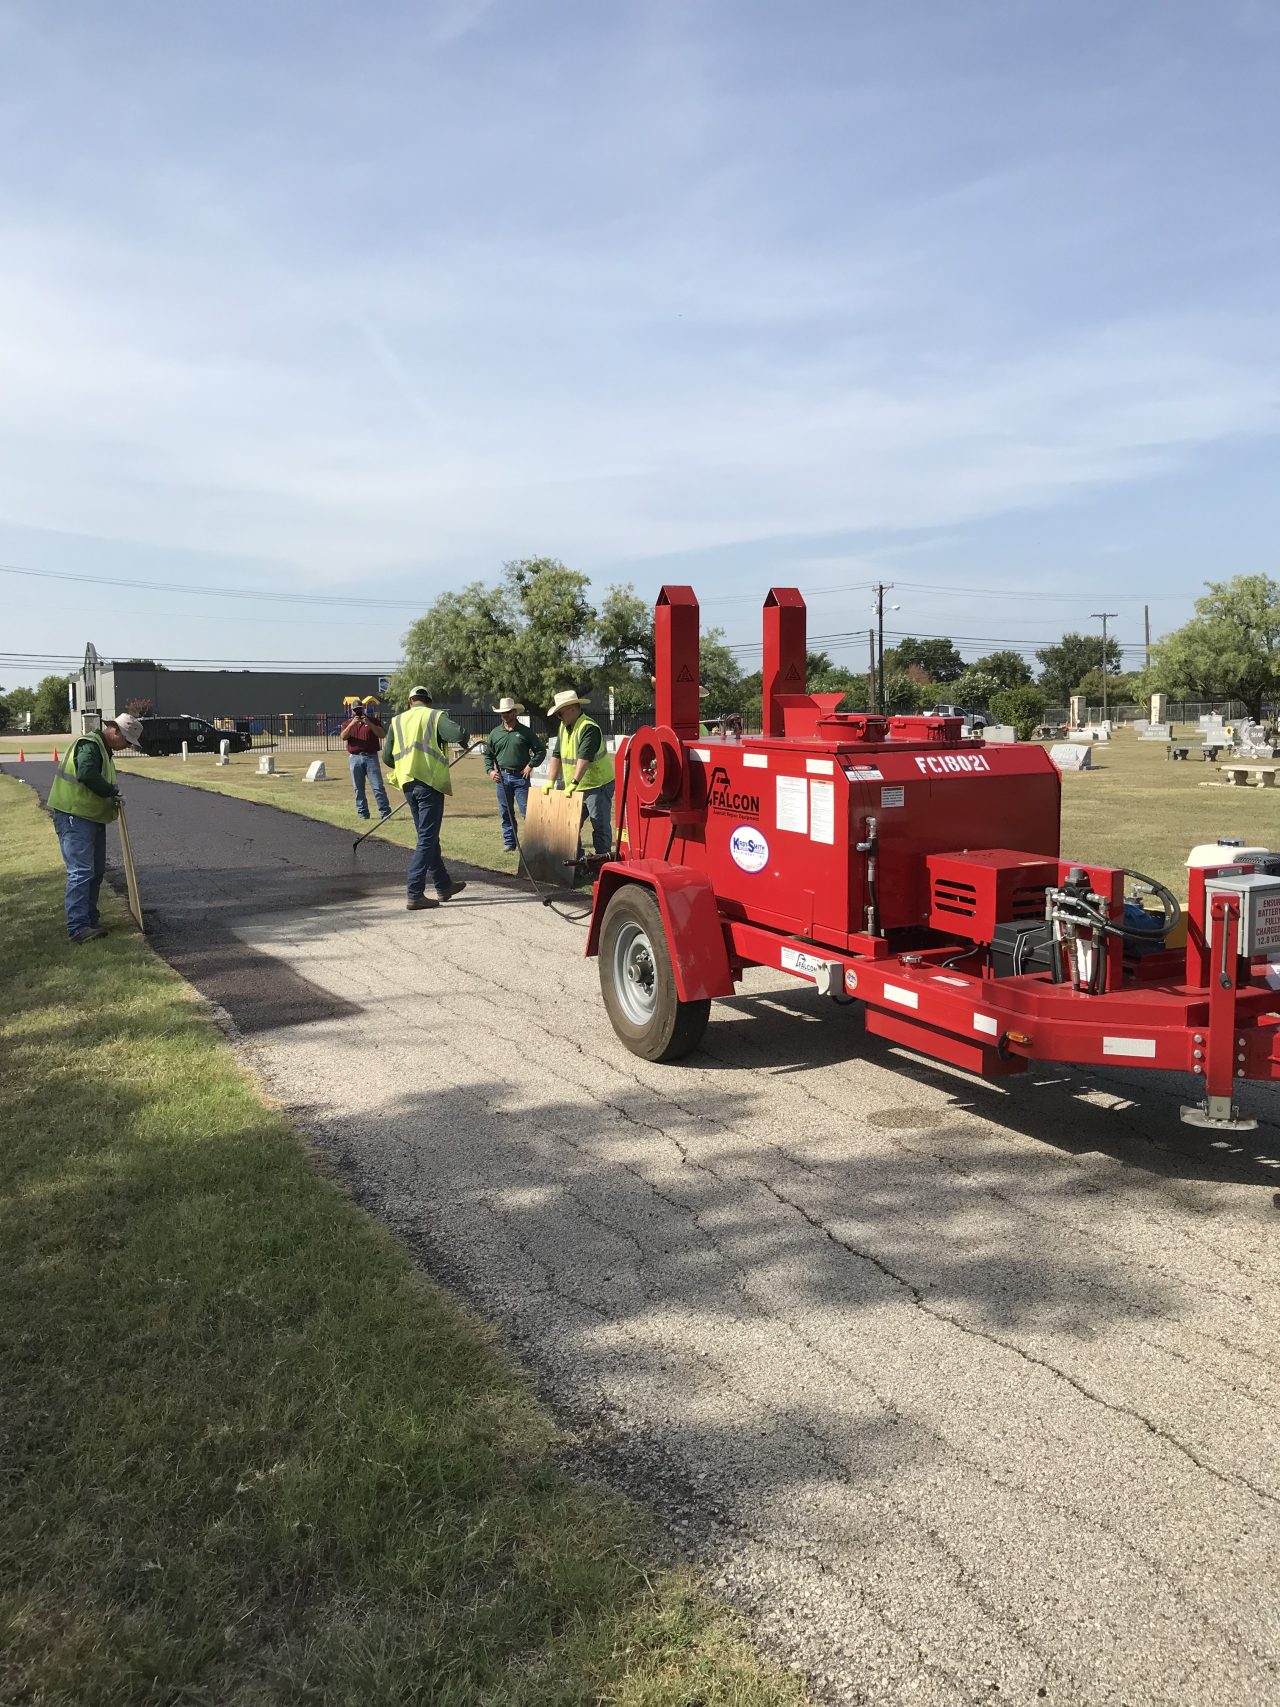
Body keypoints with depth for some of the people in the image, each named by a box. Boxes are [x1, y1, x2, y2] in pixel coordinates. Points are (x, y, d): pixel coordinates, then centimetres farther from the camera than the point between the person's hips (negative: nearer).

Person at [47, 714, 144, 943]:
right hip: (74, 817, -11)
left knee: (96, 872, 15)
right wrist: (112, 792, -19)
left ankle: (90, 921, 23)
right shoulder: (89, 745, -15)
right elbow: (87, 774, -31)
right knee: (81, 871, -15)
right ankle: (78, 928, -17)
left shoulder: (103, 748, 18)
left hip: (92, 817, 11)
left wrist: (111, 800, 5)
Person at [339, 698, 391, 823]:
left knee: (378, 786, -6)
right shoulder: (347, 723, 12)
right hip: (355, 758, 2)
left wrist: (369, 724, -15)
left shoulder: (373, 720, 9)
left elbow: (383, 735, -4)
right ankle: (362, 813, 11)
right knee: (358, 788, 4)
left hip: (371, 757, -2)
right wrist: (352, 724, -20)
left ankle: (385, 813, -7)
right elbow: (343, 737, -6)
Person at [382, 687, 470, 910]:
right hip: (430, 783, -6)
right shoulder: (435, 716, -1)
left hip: (408, 784, 6)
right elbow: (459, 733, -17)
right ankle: (415, 895, -9)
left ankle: (444, 886, 28)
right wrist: (464, 742, 7)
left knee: (428, 837, 17)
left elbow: (387, 757, 11)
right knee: (427, 839, -4)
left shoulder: (397, 721, 13)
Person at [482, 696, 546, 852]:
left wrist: (530, 765, -6)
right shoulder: (494, 733, 9)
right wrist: (490, 770, 4)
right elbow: (487, 754, 18)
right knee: (506, 813, 8)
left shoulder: (525, 732, 1)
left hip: (521, 776, -3)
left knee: (527, 810, -8)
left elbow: (541, 750, 4)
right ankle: (509, 843, 16)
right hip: (502, 777, 3)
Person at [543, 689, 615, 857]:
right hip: (575, 788, 9)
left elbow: (584, 758, -29)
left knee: (600, 827, -4)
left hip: (597, 785, -9)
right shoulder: (564, 727, 11)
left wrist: (574, 783, -36)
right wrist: (550, 782, 4)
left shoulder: (589, 728, -18)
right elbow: (557, 755, 12)